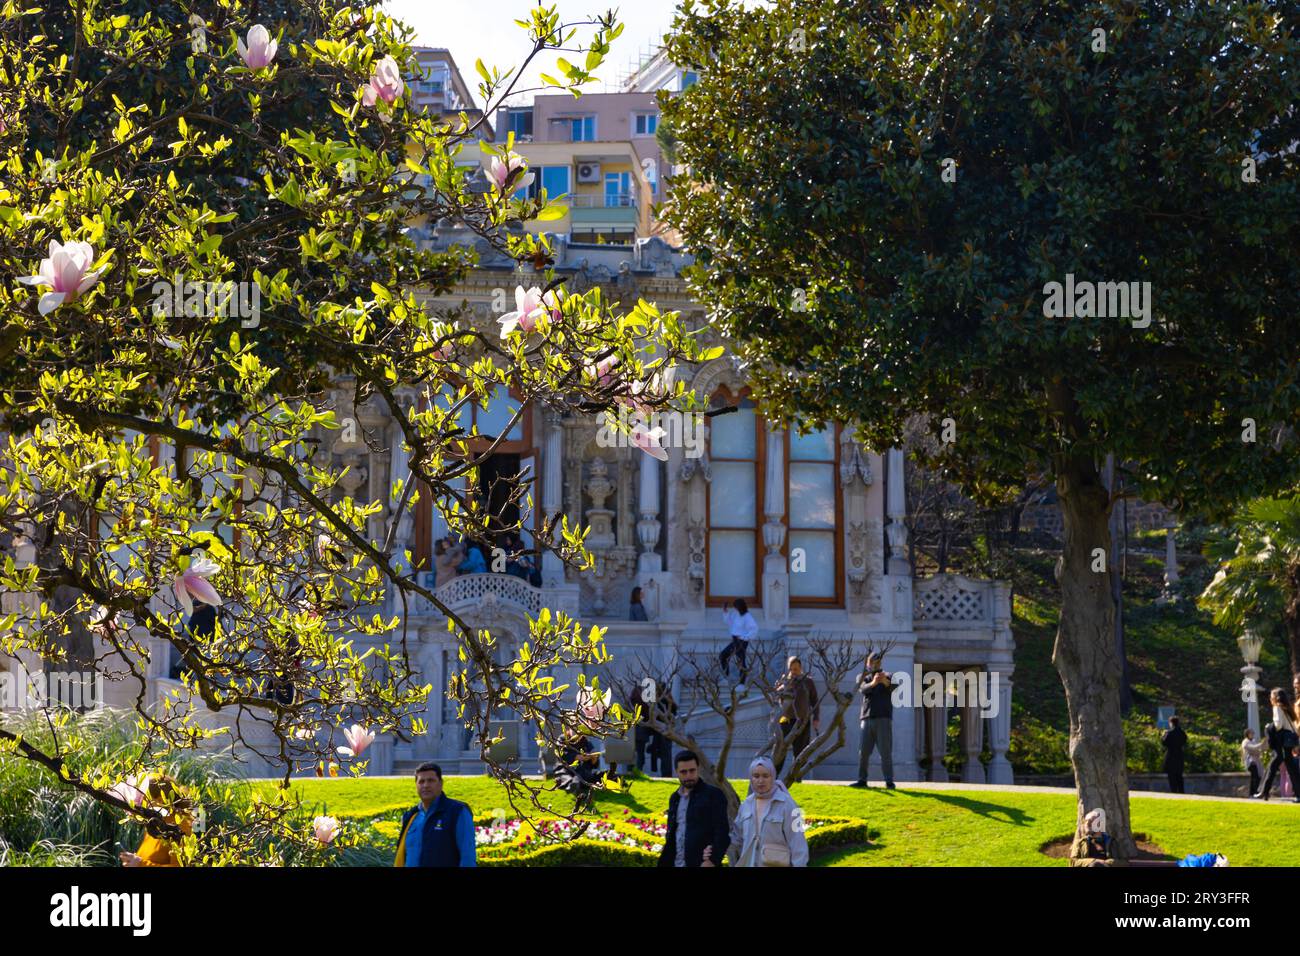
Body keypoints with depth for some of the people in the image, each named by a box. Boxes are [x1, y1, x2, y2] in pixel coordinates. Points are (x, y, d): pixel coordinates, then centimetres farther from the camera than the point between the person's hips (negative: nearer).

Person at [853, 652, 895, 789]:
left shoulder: (887, 676, 7)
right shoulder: (862, 677, 12)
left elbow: (894, 687, -16)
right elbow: (863, 689, -10)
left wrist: (885, 681, -40)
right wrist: (873, 683, -33)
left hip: (883, 719, -3)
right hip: (867, 719, 3)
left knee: (885, 751, -8)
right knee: (863, 751, 1)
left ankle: (889, 782, -11)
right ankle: (862, 780, 7)